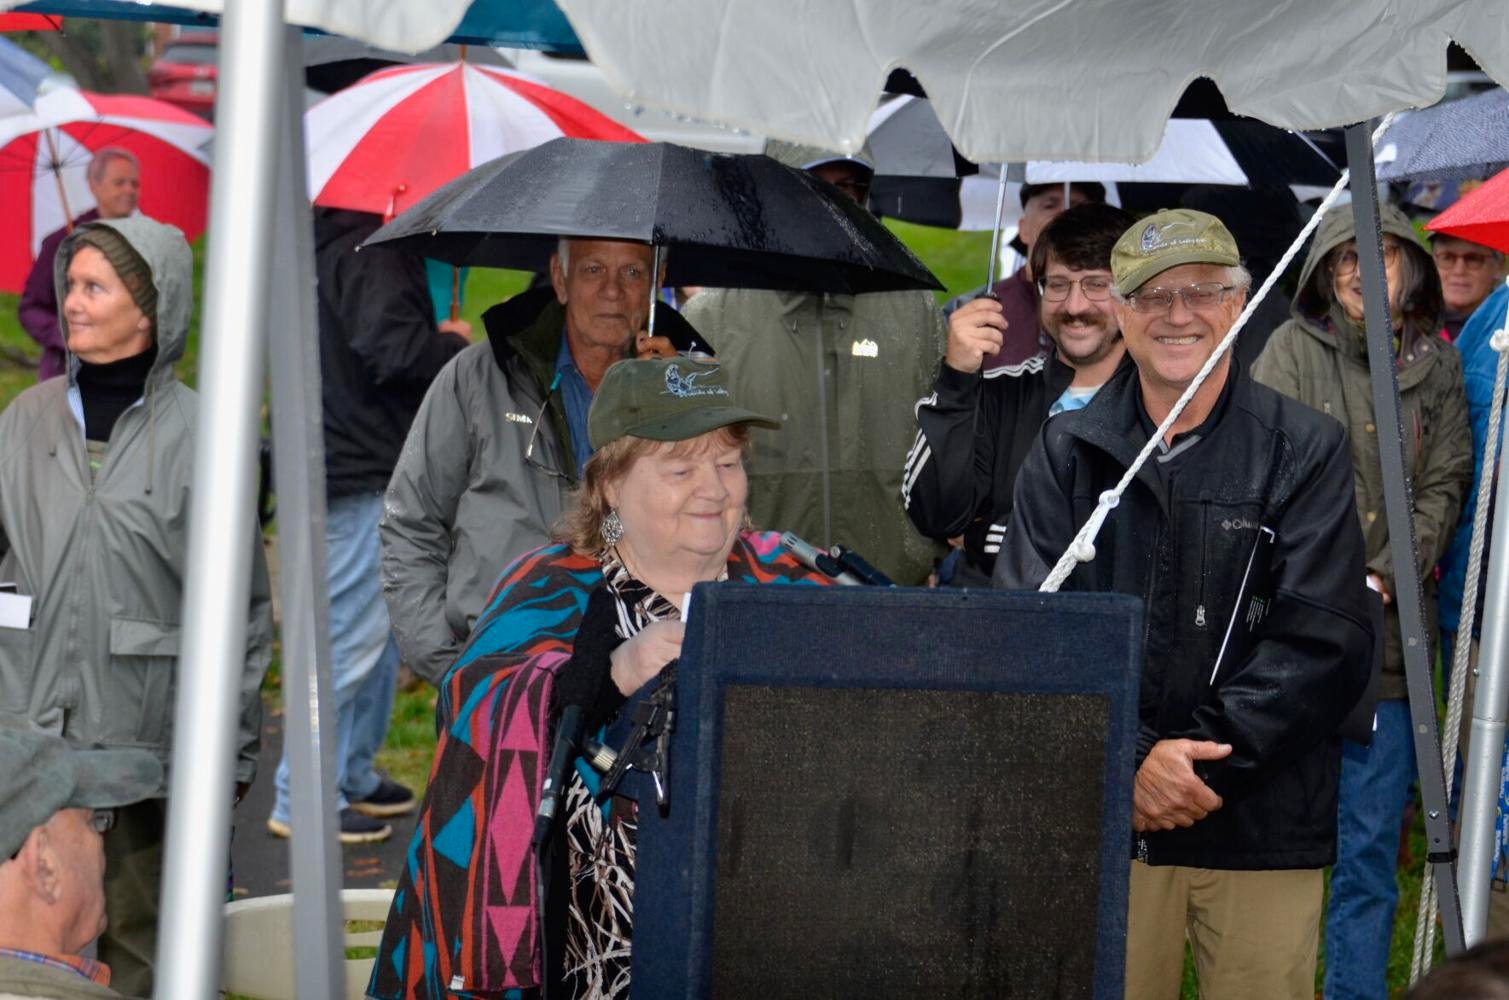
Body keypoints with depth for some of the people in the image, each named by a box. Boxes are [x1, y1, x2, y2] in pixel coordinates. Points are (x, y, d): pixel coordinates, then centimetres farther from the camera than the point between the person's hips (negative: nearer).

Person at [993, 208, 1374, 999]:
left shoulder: (1306, 450, 3)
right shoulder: (1066, 453, 8)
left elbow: (1324, 642, -4)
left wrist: (1198, 760, -12)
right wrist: (1130, 762, -11)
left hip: (1262, 823, -1)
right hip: (1102, 823, 1)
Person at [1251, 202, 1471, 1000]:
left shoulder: (1435, 361, 10)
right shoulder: (1293, 349, 1)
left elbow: (1444, 487, 7)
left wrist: (1383, 580, -7)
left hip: (1388, 634, 3)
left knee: (1371, 845, 6)